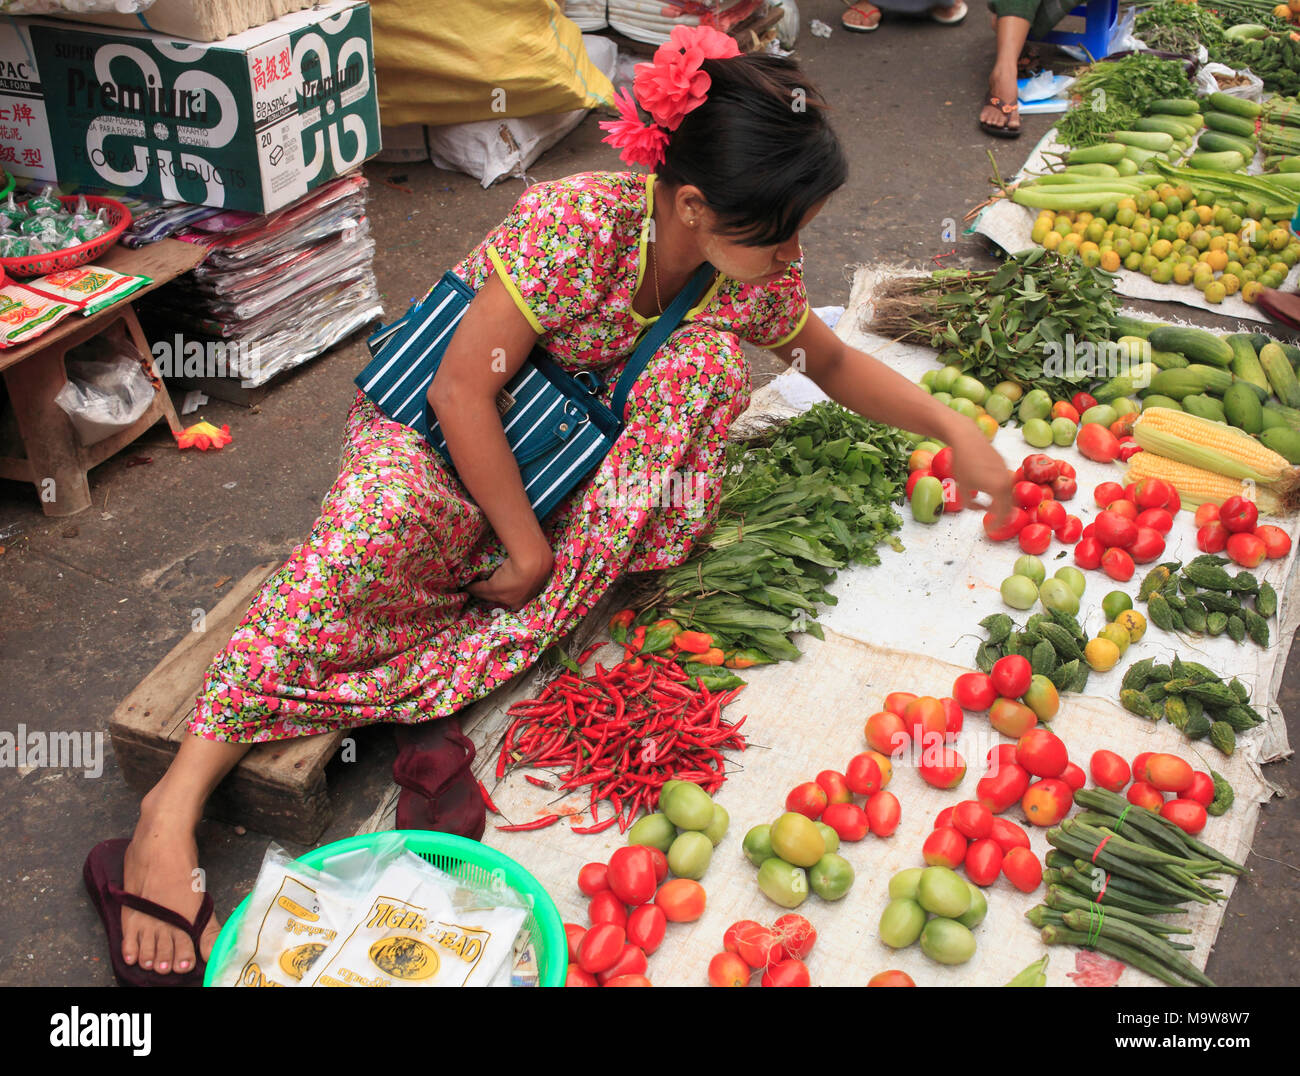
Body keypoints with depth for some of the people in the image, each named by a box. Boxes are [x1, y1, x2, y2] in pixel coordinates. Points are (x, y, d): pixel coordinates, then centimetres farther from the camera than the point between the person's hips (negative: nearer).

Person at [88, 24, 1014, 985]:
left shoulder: (755, 274, -9)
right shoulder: (577, 223, -29)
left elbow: (835, 364, 10)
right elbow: (462, 388, -27)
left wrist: (956, 429, 3)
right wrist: (528, 546, -24)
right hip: (434, 421, -5)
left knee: (710, 362, -19)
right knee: (385, 523, -37)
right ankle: (175, 806, -34)